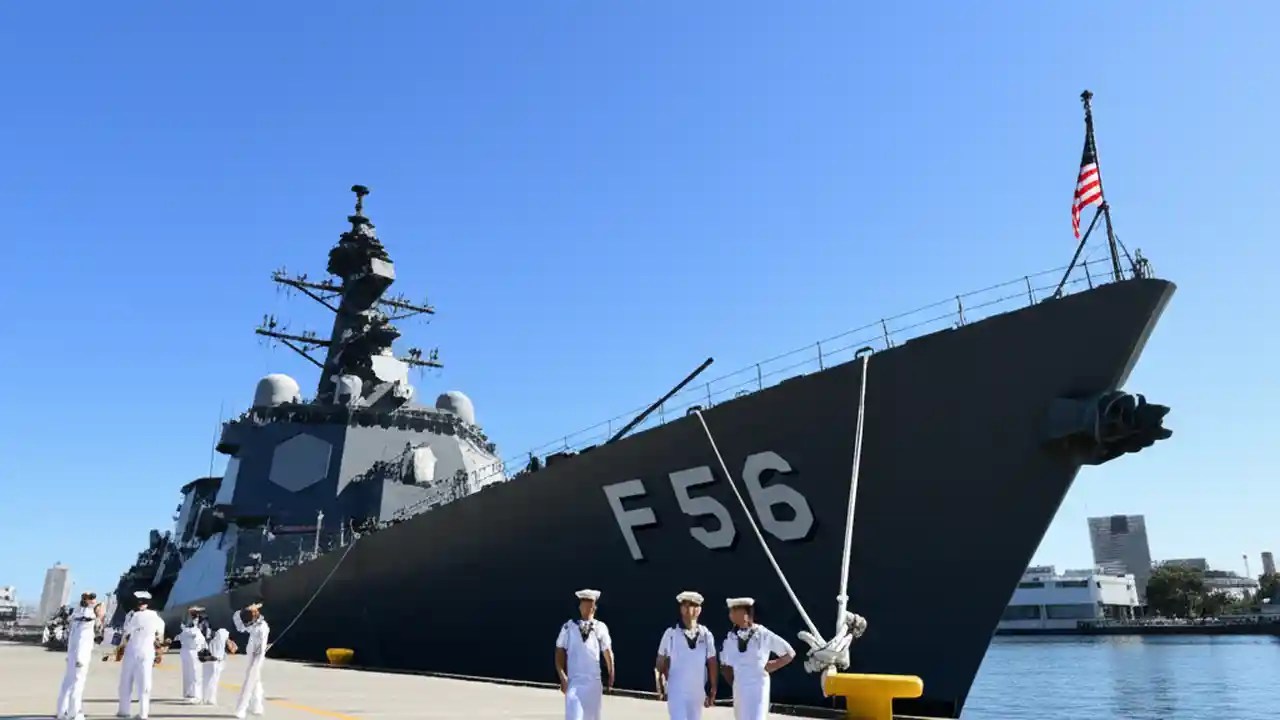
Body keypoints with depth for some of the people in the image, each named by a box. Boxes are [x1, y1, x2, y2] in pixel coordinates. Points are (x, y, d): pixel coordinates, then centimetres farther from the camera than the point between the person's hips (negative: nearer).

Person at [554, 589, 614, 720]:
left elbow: (607, 652, 9)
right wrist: (562, 676, -8)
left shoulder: (601, 627, 1)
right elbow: (560, 651, -1)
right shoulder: (569, 627, -3)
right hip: (574, 680, -2)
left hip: (593, 681, 3)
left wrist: (611, 675, 14)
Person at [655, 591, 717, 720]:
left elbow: (712, 664, 2)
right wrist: (661, 685, 2)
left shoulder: (706, 635, -3)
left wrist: (713, 691, 4)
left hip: (697, 692, 3)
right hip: (676, 691, -3)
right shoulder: (671, 633, -8)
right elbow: (661, 661, 2)